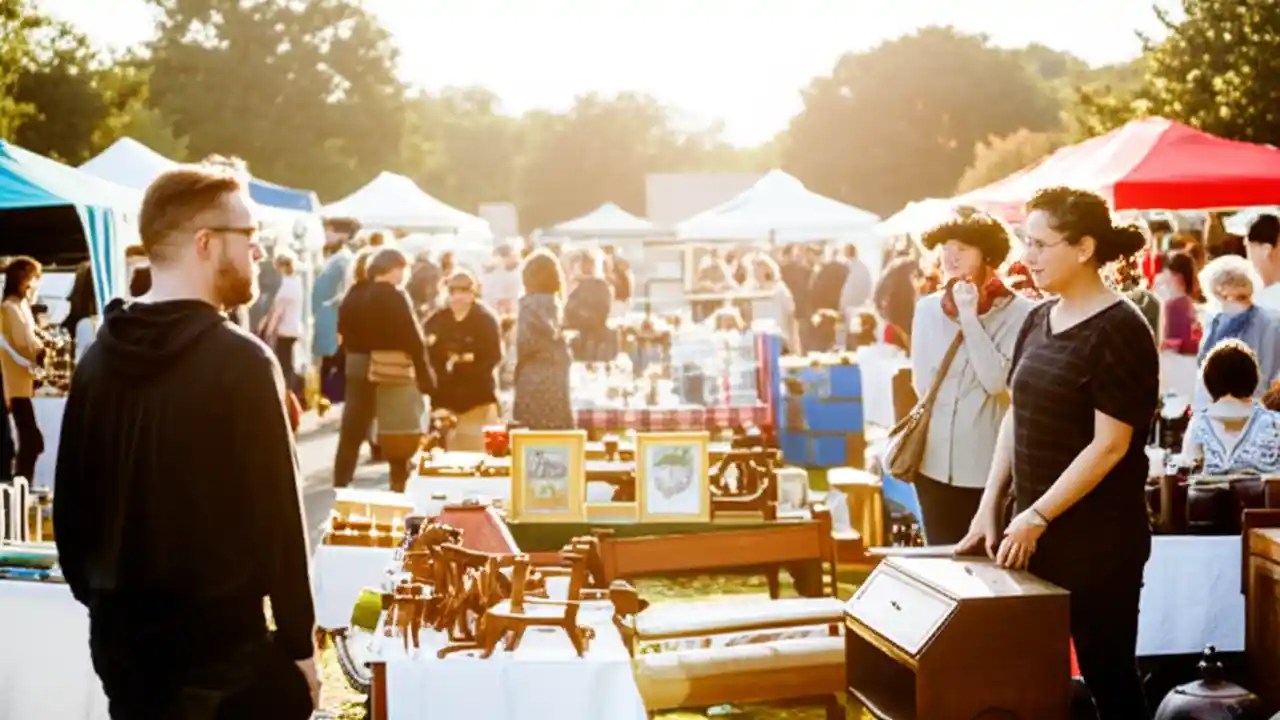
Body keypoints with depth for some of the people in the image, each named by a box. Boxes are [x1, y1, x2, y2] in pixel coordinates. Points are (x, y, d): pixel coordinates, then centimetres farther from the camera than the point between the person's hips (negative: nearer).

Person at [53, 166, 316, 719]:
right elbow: (275, 514, -15)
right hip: (223, 642, -7)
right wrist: (299, 645, -8)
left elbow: (70, 502, 10)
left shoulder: (99, 359, 5)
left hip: (121, 637, 7)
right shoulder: (241, 363, -15)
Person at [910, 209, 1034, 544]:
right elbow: (923, 384, 3)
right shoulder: (928, 308, 4)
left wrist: (969, 317, -16)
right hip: (936, 463, 4)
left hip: (989, 467, -4)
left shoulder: (1019, 312, -9)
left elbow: (997, 380, -17)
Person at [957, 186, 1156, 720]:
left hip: (1099, 537, -7)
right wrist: (989, 508, 7)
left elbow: (1110, 445, -18)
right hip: (1032, 529, 7)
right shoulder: (1038, 320, 8)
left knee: (1106, 669, 3)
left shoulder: (1120, 331, -14)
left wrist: (1036, 518, -16)